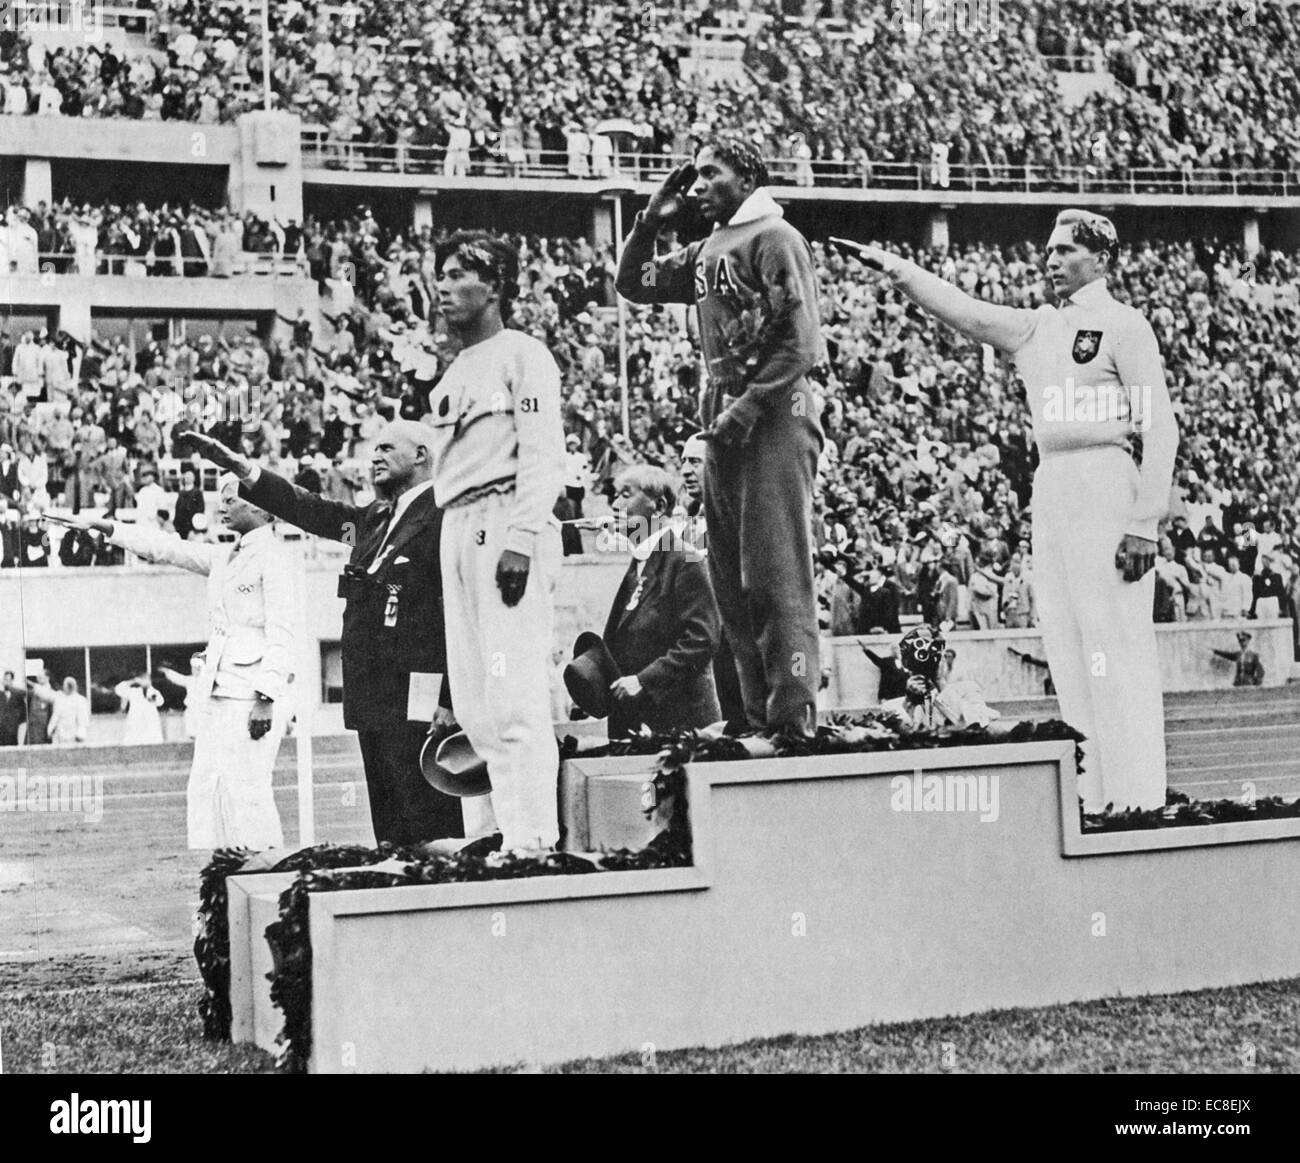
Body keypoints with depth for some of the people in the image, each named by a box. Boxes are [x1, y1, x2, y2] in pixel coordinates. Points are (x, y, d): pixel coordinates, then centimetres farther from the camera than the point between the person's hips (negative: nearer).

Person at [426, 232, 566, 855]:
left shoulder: (522, 355, -1)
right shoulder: (453, 373, 24)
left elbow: (544, 457, -11)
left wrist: (521, 539, -20)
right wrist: (450, 560, 15)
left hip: (507, 524, -9)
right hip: (457, 530, 9)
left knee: (516, 693, -13)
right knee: (471, 701, 7)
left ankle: (530, 838, -14)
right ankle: (486, 832, 10)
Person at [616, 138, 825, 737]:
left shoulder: (774, 238, -5)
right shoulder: (707, 250, 20)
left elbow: (801, 340, -13)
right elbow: (633, 283, 27)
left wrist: (749, 406, -18)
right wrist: (651, 221, 14)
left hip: (773, 416, -9)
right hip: (724, 418, 9)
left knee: (776, 573, -12)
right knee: (730, 579, 8)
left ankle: (794, 720, -12)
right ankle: (757, 716, 12)